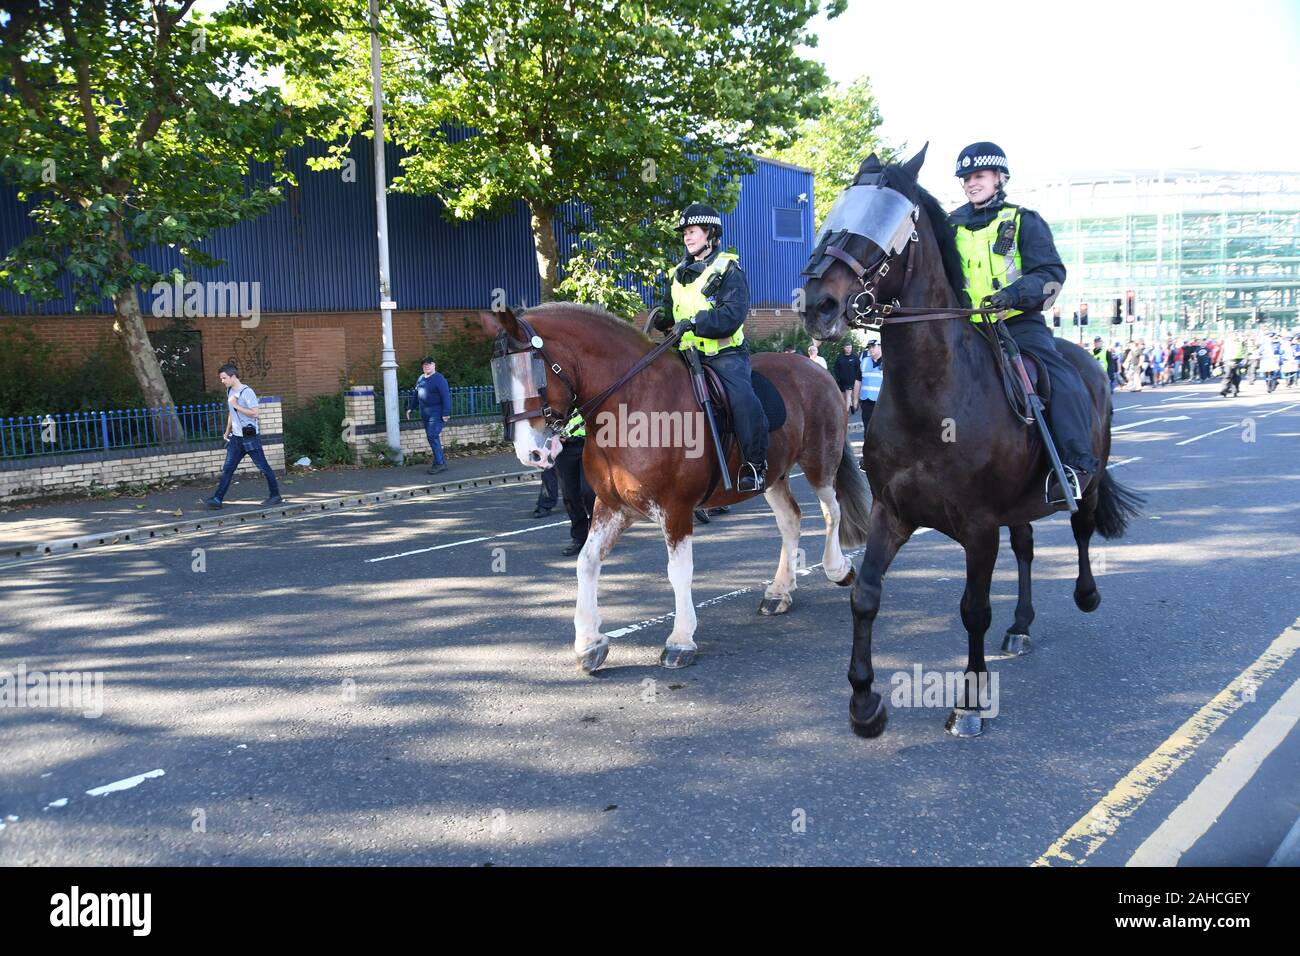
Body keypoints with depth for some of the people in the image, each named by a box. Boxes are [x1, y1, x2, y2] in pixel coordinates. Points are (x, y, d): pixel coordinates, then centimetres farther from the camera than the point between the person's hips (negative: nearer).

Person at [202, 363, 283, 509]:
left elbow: (254, 413, -20)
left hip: (250, 436, -8)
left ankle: (275, 496, 11)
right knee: (227, 468, 3)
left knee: (263, 466, 1)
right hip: (236, 437, 8)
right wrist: (227, 431, 25)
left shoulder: (246, 392, -14)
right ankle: (217, 499, 1)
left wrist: (236, 405, -18)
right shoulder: (229, 392, 12)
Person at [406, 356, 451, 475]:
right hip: (425, 414, 8)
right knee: (432, 437, 9)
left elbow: (446, 396, -15)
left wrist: (446, 413, -20)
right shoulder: (420, 378, 14)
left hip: (436, 413, -8)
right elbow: (415, 395, 24)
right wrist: (410, 408, 21)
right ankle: (441, 462, 16)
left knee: (432, 436, -15)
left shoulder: (439, 379, -10)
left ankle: (439, 463, -11)